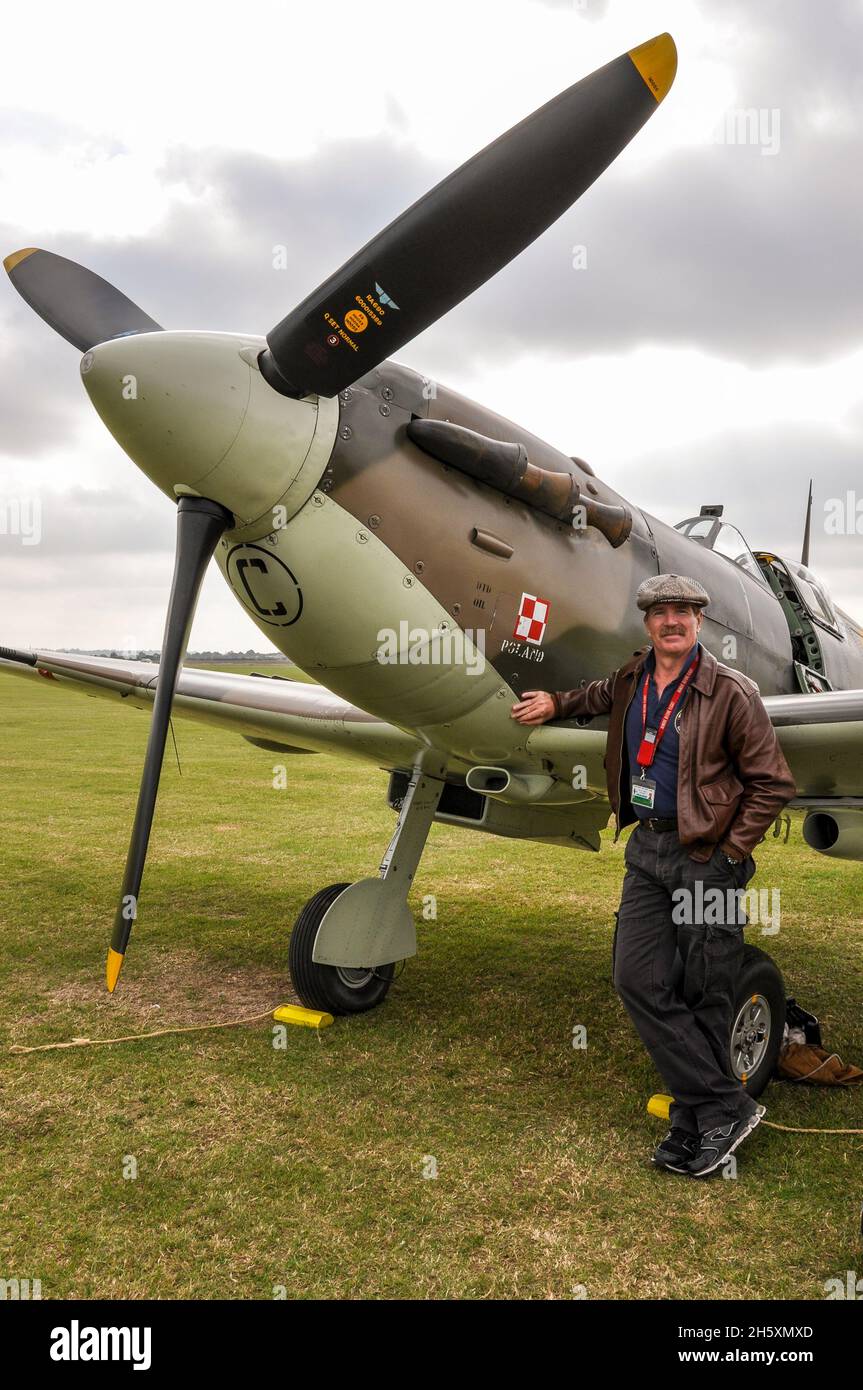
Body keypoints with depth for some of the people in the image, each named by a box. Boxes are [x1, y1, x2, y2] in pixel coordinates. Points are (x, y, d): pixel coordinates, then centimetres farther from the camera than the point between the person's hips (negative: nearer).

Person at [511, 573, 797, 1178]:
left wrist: (730, 853, -12)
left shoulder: (729, 691, -10)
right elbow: (602, 696, 35)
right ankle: (726, 1107, 9)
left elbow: (772, 782, -7)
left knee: (706, 996, 2)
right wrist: (556, 702, 21)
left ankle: (698, 1123, 17)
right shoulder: (632, 677, 7)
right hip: (647, 849, 6)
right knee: (637, 979, 0)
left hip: (708, 858, -6)